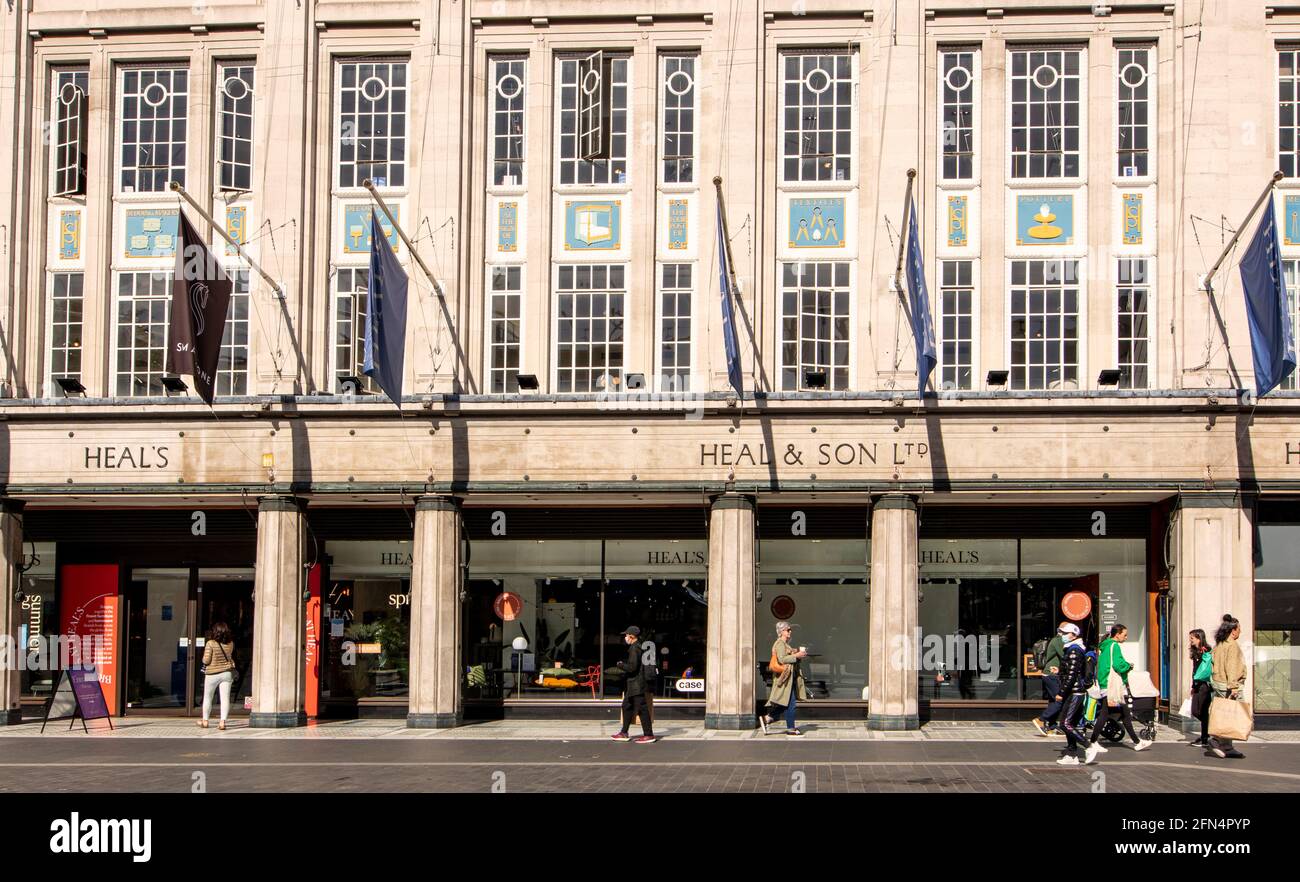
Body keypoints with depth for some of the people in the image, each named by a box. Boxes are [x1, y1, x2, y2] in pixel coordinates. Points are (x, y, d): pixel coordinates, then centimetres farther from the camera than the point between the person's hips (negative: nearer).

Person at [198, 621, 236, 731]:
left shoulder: (210, 643, -16)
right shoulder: (230, 643, -3)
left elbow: (206, 660, -16)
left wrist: (204, 659, 5)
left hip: (213, 674, -3)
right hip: (227, 672, 3)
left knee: (207, 697, 14)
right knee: (225, 698, 1)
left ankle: (205, 721, 24)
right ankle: (223, 722, -6)